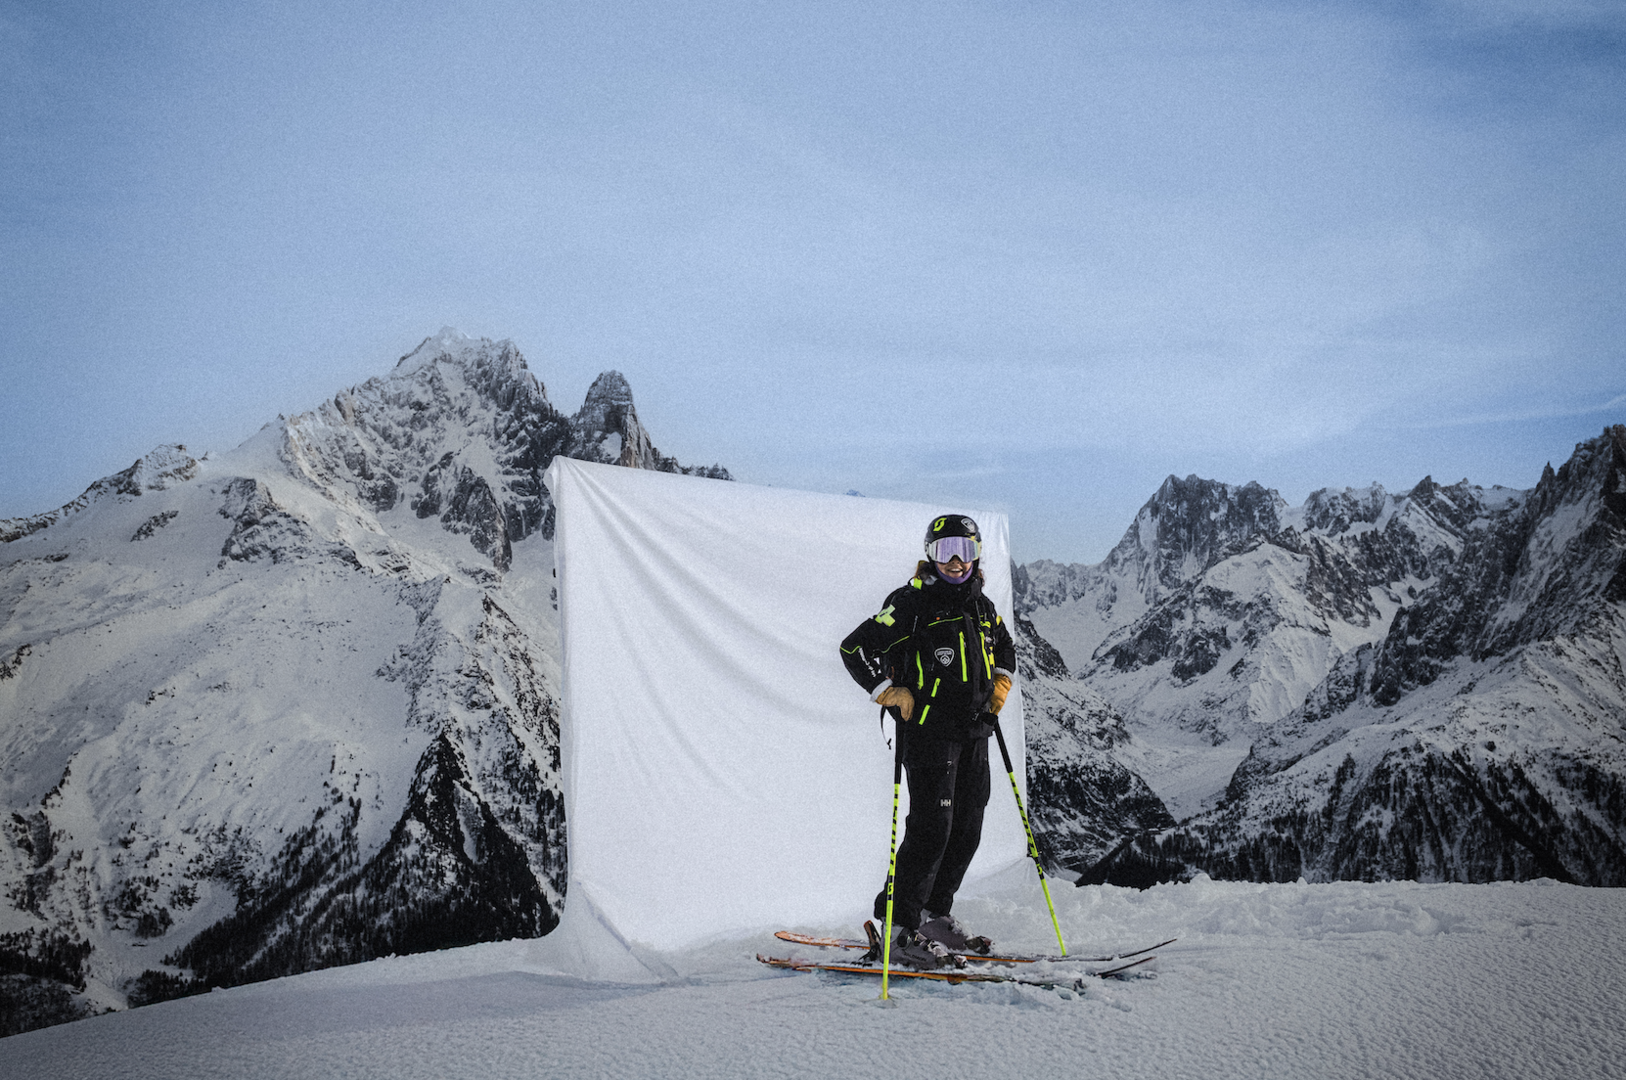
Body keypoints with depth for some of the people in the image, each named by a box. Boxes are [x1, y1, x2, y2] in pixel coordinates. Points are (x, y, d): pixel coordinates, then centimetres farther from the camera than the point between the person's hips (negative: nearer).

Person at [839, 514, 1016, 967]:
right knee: (931, 828, -12)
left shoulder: (982, 607, 14)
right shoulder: (911, 603, -8)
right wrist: (892, 694, -13)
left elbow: (1005, 647, 35)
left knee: (967, 830, 9)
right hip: (929, 730, -7)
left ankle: (936, 916, 22)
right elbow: (855, 648, -10)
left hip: (974, 734, 8)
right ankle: (901, 927, -4)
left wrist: (999, 685, 18)